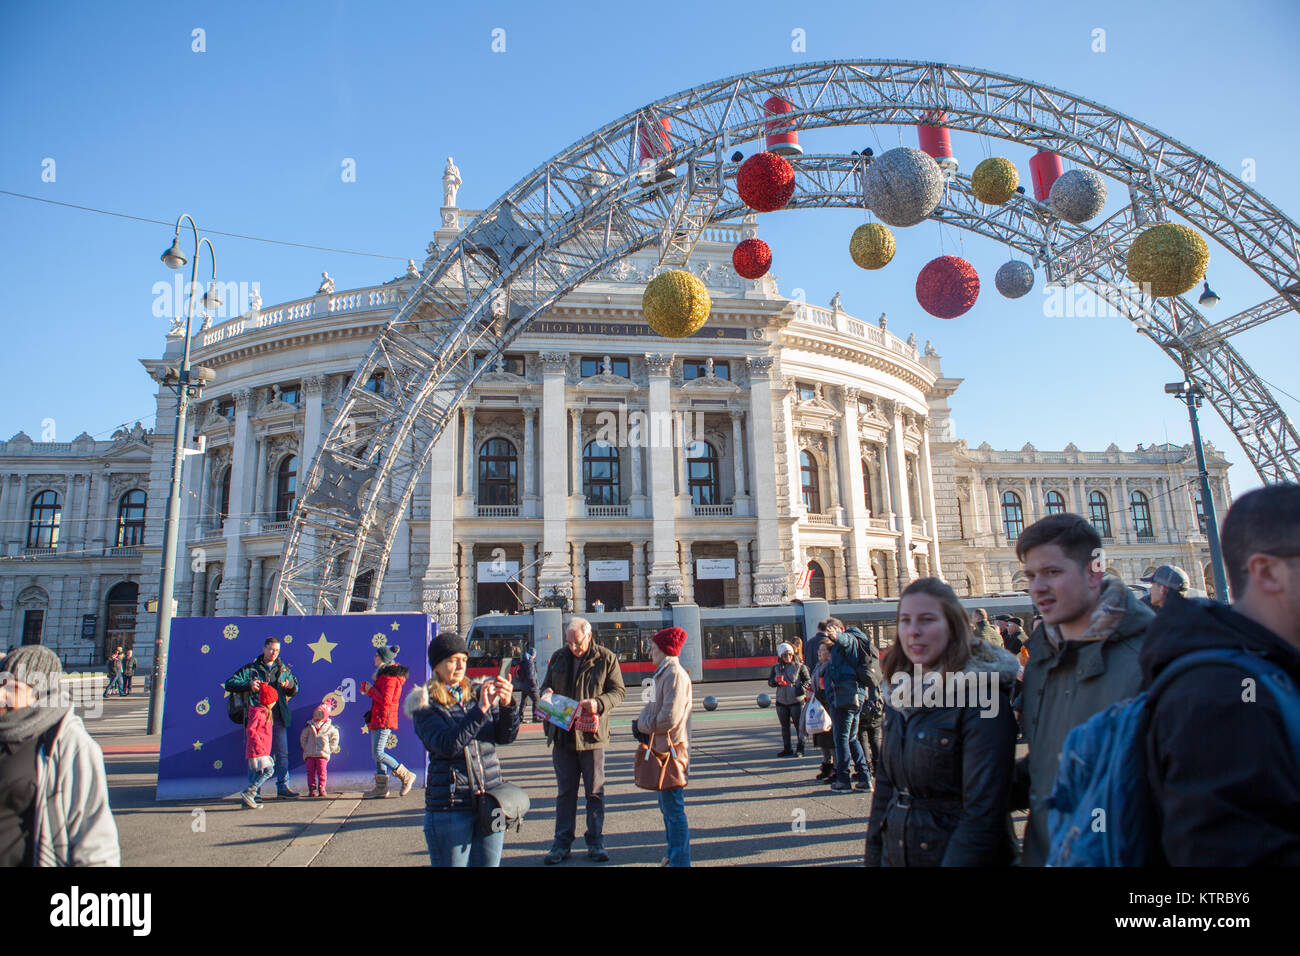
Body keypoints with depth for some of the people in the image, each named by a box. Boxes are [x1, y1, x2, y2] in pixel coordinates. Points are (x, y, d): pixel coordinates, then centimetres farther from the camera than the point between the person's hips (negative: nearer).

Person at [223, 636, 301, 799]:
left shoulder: (284, 670, 13)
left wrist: (291, 686, -6)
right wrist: (248, 685, -20)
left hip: (278, 718, 3)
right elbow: (229, 684, -3)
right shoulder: (251, 668, 3)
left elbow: (293, 692, 19)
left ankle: (283, 787, 9)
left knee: (282, 754, 4)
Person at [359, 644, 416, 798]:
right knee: (377, 753, 10)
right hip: (378, 719, 10)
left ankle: (406, 776, -3)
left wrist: (371, 690, -11)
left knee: (378, 753, -10)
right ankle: (381, 787, 14)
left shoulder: (389, 676, -15)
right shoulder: (384, 673, 18)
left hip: (384, 719, -10)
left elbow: (385, 699, -22)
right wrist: (369, 689, 9)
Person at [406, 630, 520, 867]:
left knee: (489, 862, 9)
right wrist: (480, 710, -24)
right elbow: (448, 745, -18)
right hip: (449, 807, -4)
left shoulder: (480, 694, 9)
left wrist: (508, 706, -17)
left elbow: (506, 737, 0)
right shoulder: (425, 705, -3)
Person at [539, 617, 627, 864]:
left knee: (595, 791, 6)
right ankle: (562, 842, 19)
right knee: (564, 790, 10)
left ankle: (595, 842, 17)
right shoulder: (558, 657, 9)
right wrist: (547, 693, -5)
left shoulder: (606, 658, -3)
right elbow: (546, 686, 19)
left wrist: (599, 703, -19)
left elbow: (618, 691, -1)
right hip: (562, 734, 3)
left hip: (592, 734, -3)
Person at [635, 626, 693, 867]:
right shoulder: (664, 673, 13)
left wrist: (642, 724, -11)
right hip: (662, 749, 11)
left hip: (672, 750, -11)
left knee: (674, 809, -2)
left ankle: (679, 860, 7)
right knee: (667, 807, 21)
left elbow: (668, 719, -24)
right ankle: (673, 854, 34)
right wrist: (643, 721, 2)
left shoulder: (675, 674, -19)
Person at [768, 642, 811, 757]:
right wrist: (776, 680, -15)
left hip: (796, 701, -4)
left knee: (799, 725, 2)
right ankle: (787, 749, 22)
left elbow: (808, 680, 0)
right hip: (781, 701, 4)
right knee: (784, 726, 12)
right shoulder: (776, 667, 6)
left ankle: (800, 748, 13)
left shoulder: (799, 666, -4)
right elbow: (770, 682, 7)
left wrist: (802, 687, -19)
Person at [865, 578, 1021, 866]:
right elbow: (885, 783, 7)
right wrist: (873, 856, 5)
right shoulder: (901, 695, 1)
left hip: (953, 853, -6)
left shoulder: (981, 698, -19)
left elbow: (983, 811, -22)